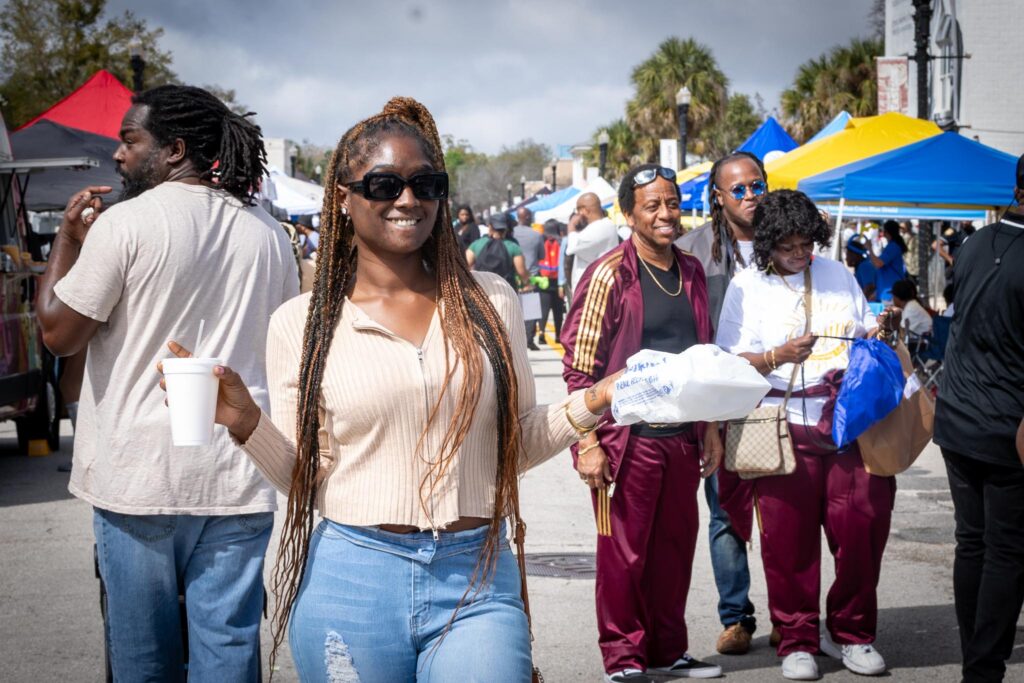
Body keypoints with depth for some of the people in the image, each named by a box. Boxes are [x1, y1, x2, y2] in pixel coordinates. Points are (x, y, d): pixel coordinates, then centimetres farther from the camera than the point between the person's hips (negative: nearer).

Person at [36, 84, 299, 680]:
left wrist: (68, 238, 5)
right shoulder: (268, 233, 6)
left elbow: (59, 332, -7)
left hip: (140, 473, -4)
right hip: (238, 475, 4)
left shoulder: (125, 223, -10)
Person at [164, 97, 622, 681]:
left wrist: (594, 402, -1)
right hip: (349, 583, 0)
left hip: (478, 587, 1)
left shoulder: (490, 301, 5)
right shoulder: (302, 324, 2)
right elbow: (304, 478, 6)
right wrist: (246, 422, -10)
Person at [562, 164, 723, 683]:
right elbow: (579, 365, -10)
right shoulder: (610, 274, -9)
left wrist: (710, 426, 16)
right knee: (624, 553, 2)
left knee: (675, 547, 12)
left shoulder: (691, 272, 10)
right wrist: (588, 443, -15)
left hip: (682, 438, 6)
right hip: (628, 438, -6)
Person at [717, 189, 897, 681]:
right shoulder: (747, 286, 4)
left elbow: (865, 338, 23)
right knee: (789, 538, -1)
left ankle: (851, 633, 15)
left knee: (861, 526, -2)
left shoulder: (837, 275, 14)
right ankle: (797, 642, 14)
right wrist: (779, 356, -18)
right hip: (785, 425, -2)